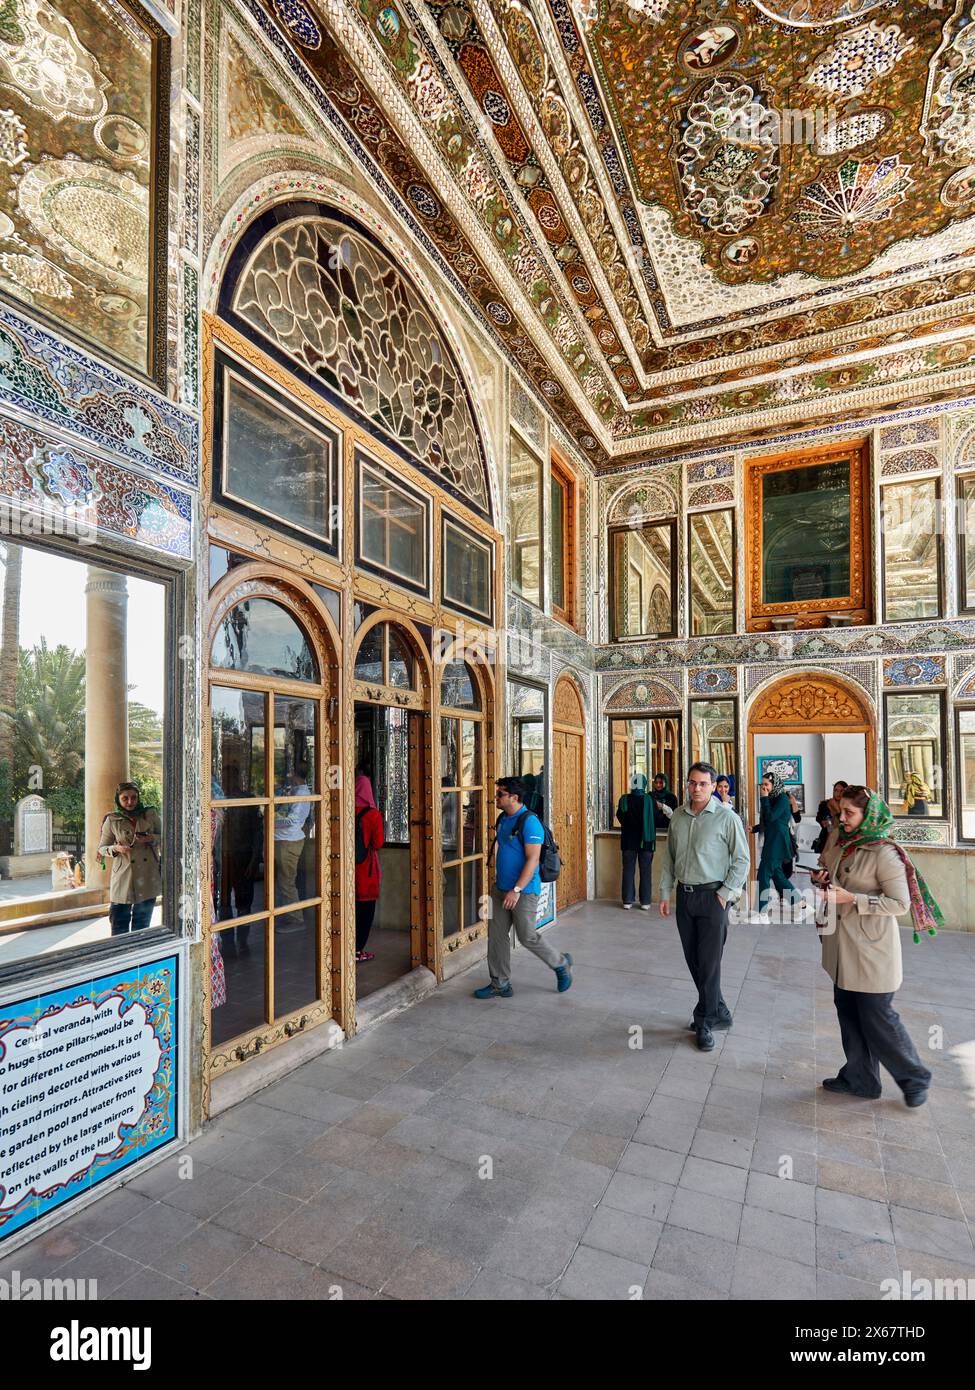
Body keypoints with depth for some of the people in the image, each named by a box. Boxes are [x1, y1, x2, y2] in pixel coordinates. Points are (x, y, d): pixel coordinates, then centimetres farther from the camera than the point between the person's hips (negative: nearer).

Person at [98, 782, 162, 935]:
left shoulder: (151, 814, 3)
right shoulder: (112, 820, 1)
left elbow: (163, 838, 9)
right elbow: (102, 848, 8)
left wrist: (151, 838, -12)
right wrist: (116, 848, -14)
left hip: (148, 877, 1)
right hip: (123, 876, -1)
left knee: (142, 922, 11)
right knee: (119, 922, -1)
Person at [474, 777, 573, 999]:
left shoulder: (529, 822, -19)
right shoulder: (503, 819, 8)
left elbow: (532, 859, -22)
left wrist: (516, 890, -25)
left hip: (523, 891, -8)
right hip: (501, 889, 8)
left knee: (527, 936, 1)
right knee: (496, 935, 9)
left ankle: (561, 964, 25)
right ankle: (500, 985, 21)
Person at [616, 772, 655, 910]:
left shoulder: (624, 800, -8)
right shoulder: (649, 800, -12)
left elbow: (619, 817, 6)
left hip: (628, 840, 1)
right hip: (646, 840, -1)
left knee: (628, 870, 8)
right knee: (645, 871, 8)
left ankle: (627, 901, 10)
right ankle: (645, 902, 11)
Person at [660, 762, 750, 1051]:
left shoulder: (727, 817, -10)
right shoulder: (678, 816, 6)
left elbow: (741, 860, -7)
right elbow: (669, 857, 11)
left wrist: (725, 894, -11)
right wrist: (665, 893, 9)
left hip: (712, 896, -5)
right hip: (684, 895, 6)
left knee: (709, 962, 0)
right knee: (693, 959, 13)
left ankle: (705, 1022, 16)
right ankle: (719, 1012, 31)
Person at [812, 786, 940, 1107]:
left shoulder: (883, 853, -20)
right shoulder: (837, 837, 2)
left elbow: (900, 903, -18)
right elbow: (824, 866, 20)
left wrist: (851, 898, -23)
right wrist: (822, 877, -2)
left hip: (871, 944, -7)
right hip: (840, 939, 7)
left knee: (877, 1015, 4)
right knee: (847, 1009, 16)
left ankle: (914, 1078, 28)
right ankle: (860, 1079, 33)